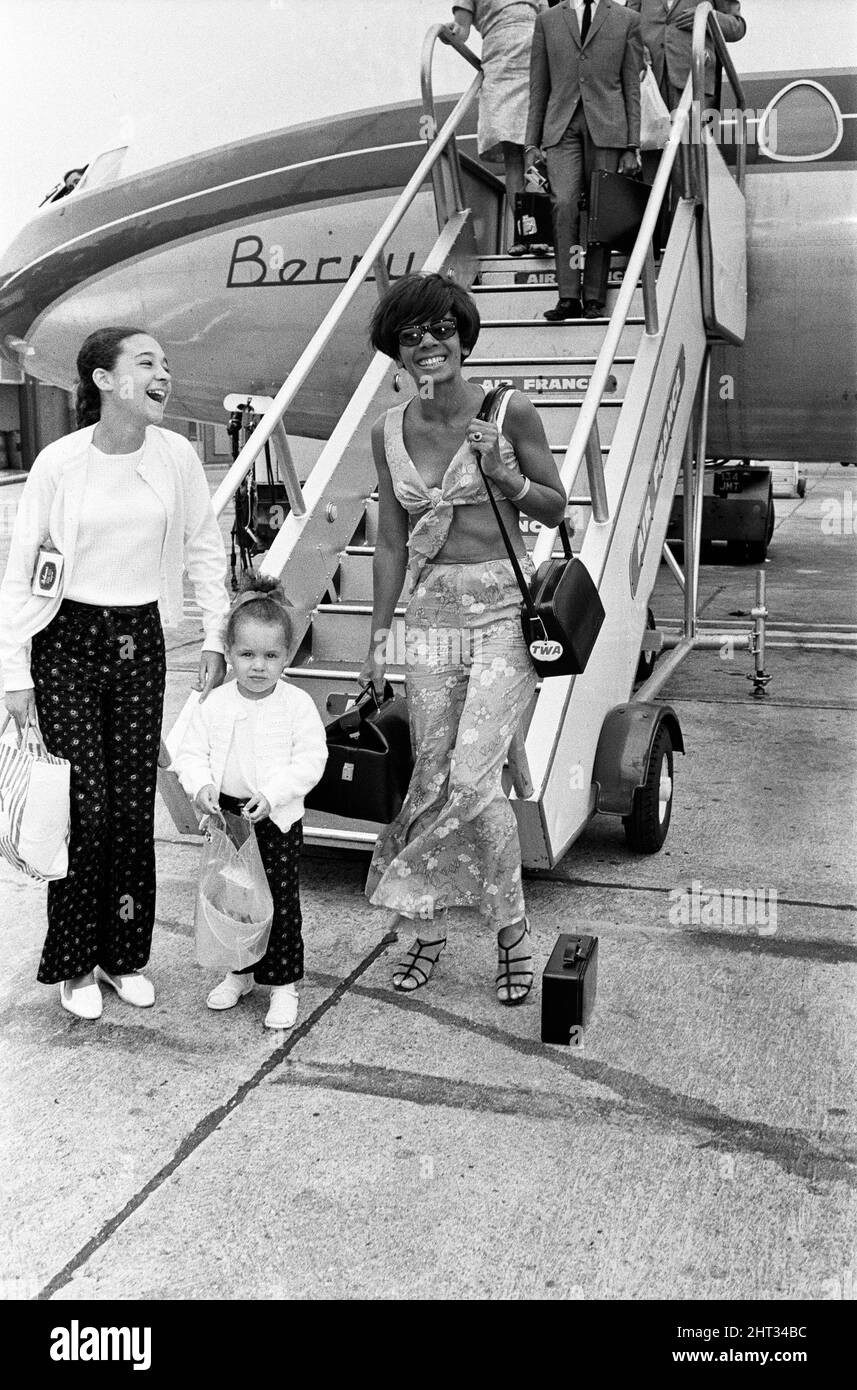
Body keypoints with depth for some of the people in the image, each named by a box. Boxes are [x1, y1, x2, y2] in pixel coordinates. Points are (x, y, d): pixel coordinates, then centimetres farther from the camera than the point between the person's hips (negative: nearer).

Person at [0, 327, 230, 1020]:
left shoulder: (176, 455, -4)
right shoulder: (60, 463, -11)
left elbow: (206, 549, 7)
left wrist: (216, 640, 5)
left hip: (141, 641, 3)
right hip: (68, 639, -3)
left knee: (134, 805, 6)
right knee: (86, 805, -2)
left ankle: (124, 955, 23)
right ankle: (74, 964, 17)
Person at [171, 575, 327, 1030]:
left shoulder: (298, 705, -9)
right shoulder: (216, 704, -1)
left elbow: (311, 760, -12)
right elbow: (191, 751, 2)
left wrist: (273, 793, -23)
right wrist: (201, 785, -18)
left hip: (277, 821, -3)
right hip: (226, 817, 3)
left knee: (280, 902, 1)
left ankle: (283, 985, 15)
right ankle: (240, 971, 33)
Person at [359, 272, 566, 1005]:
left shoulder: (510, 412, -4)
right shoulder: (389, 431, 7)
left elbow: (556, 508, 5)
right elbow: (391, 542, 11)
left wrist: (507, 478, -15)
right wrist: (379, 635, 10)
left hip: (504, 612, -3)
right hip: (431, 614, 4)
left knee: (472, 778, -12)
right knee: (432, 778, 6)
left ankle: (513, 930, 9)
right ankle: (431, 928, 23)